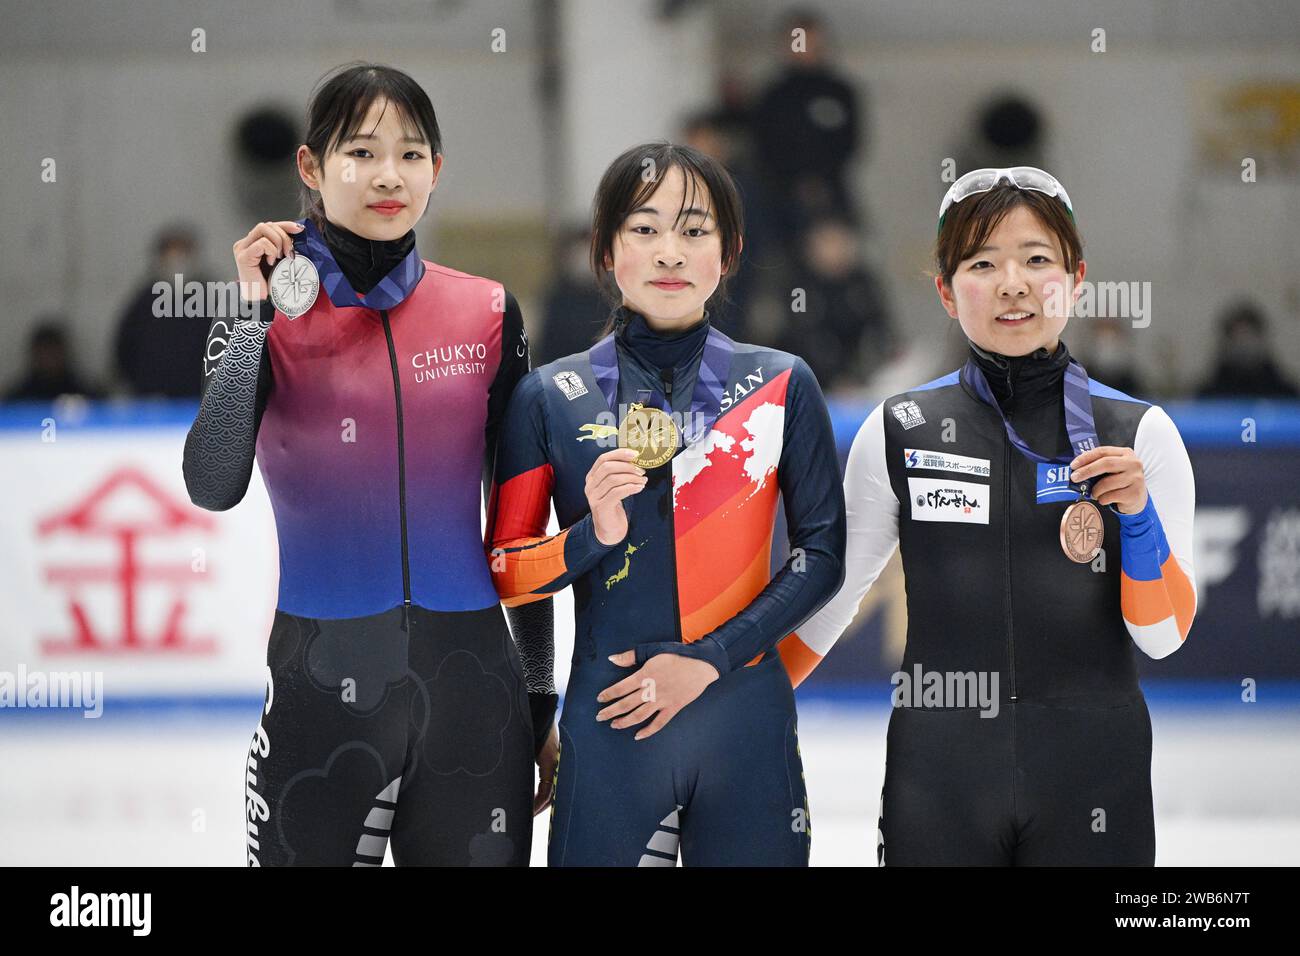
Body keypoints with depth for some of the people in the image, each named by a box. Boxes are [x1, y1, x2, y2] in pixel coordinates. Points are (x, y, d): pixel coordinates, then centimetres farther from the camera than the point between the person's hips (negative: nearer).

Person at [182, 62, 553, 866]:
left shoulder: (487, 314, 4)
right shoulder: (271, 315, -2)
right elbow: (212, 488, -18)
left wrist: (541, 704, 10)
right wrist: (254, 316, -19)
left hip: (469, 680, 2)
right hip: (324, 682, -2)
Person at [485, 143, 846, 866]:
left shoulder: (782, 386, 3)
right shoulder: (552, 398, 3)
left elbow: (824, 554, 3)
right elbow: (505, 570, 5)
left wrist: (708, 661, -8)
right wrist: (594, 535, -15)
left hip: (748, 724, 1)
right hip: (608, 726, 0)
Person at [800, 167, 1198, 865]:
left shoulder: (1141, 434, 0)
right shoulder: (899, 432, 0)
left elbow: (1162, 637, -1)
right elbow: (829, 597, 10)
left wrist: (1138, 514, -16)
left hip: (1092, 780, 0)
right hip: (939, 774, 0)